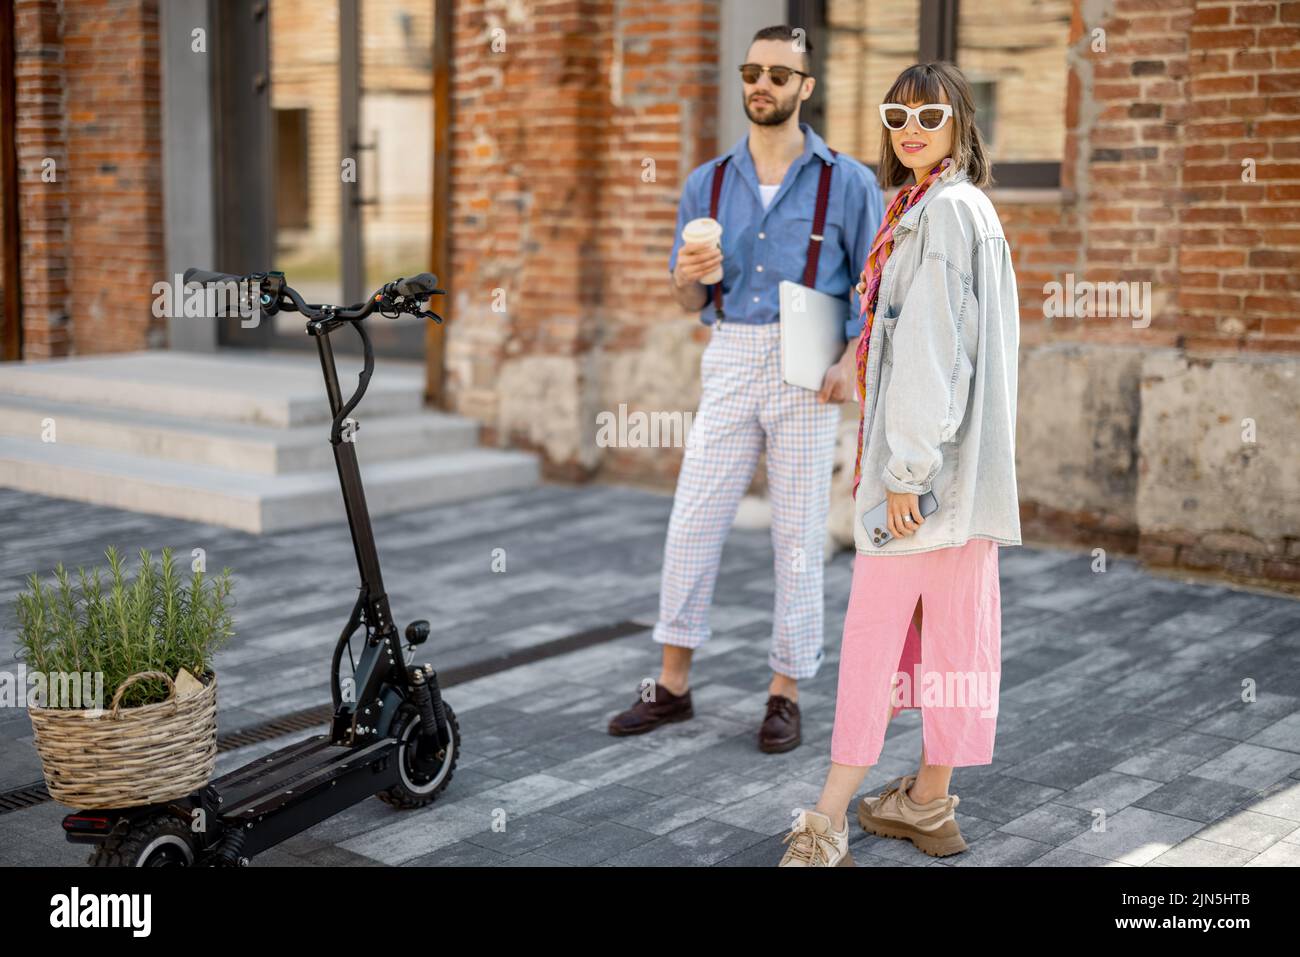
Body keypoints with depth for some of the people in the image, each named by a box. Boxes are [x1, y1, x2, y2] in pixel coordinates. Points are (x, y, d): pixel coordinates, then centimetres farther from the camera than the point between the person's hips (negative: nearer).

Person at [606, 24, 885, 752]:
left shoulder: (846, 181, -1)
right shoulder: (709, 182, 8)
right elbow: (691, 300, 11)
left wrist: (854, 360, -17)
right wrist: (688, 276, -12)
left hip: (806, 369, -3)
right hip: (729, 361, 3)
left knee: (799, 535, 3)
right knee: (693, 524, 3)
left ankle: (786, 693, 14)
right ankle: (673, 684, 14)